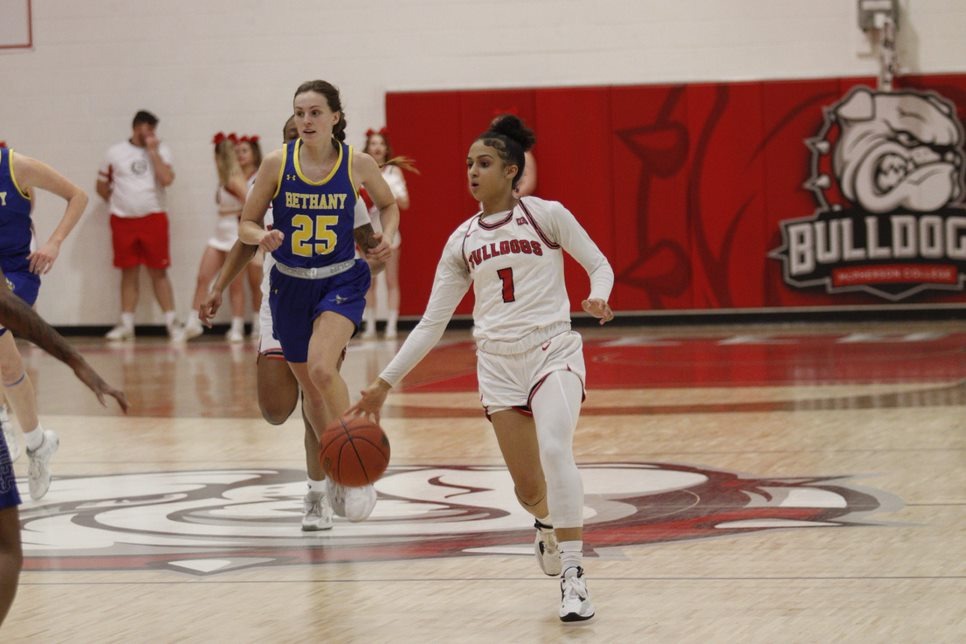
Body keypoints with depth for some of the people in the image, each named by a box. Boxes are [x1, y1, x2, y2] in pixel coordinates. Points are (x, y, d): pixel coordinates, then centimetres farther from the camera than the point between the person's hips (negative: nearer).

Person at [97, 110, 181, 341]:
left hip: (153, 219, -1)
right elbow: (102, 186, 13)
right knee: (129, 273, 6)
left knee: (159, 272, -1)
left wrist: (153, 151, -11)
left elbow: (167, 179, -13)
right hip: (123, 220, 1)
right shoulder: (115, 153, 5)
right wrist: (118, 202, 8)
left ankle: (171, 322, 0)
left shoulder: (161, 151, 3)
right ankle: (126, 324, 9)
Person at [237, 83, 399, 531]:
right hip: (290, 285, 2)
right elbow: (246, 224, -1)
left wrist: (386, 237, -8)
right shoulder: (277, 163, -7)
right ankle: (319, 488, 31)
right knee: (310, 387, 13)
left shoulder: (357, 164, -8)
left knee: (322, 368, -28)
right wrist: (262, 237, -23)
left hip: (341, 282, -2)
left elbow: (388, 205, 11)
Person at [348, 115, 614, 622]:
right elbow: (432, 322, 12)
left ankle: (573, 577, -26)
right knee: (528, 489, 1)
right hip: (499, 362, 4)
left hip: (553, 351, -4)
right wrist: (385, 382, 9)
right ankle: (548, 522, 40)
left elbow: (599, 264, 4)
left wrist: (597, 298, -20)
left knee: (554, 449, -29)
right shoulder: (462, 241, 9)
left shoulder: (546, 215, -2)